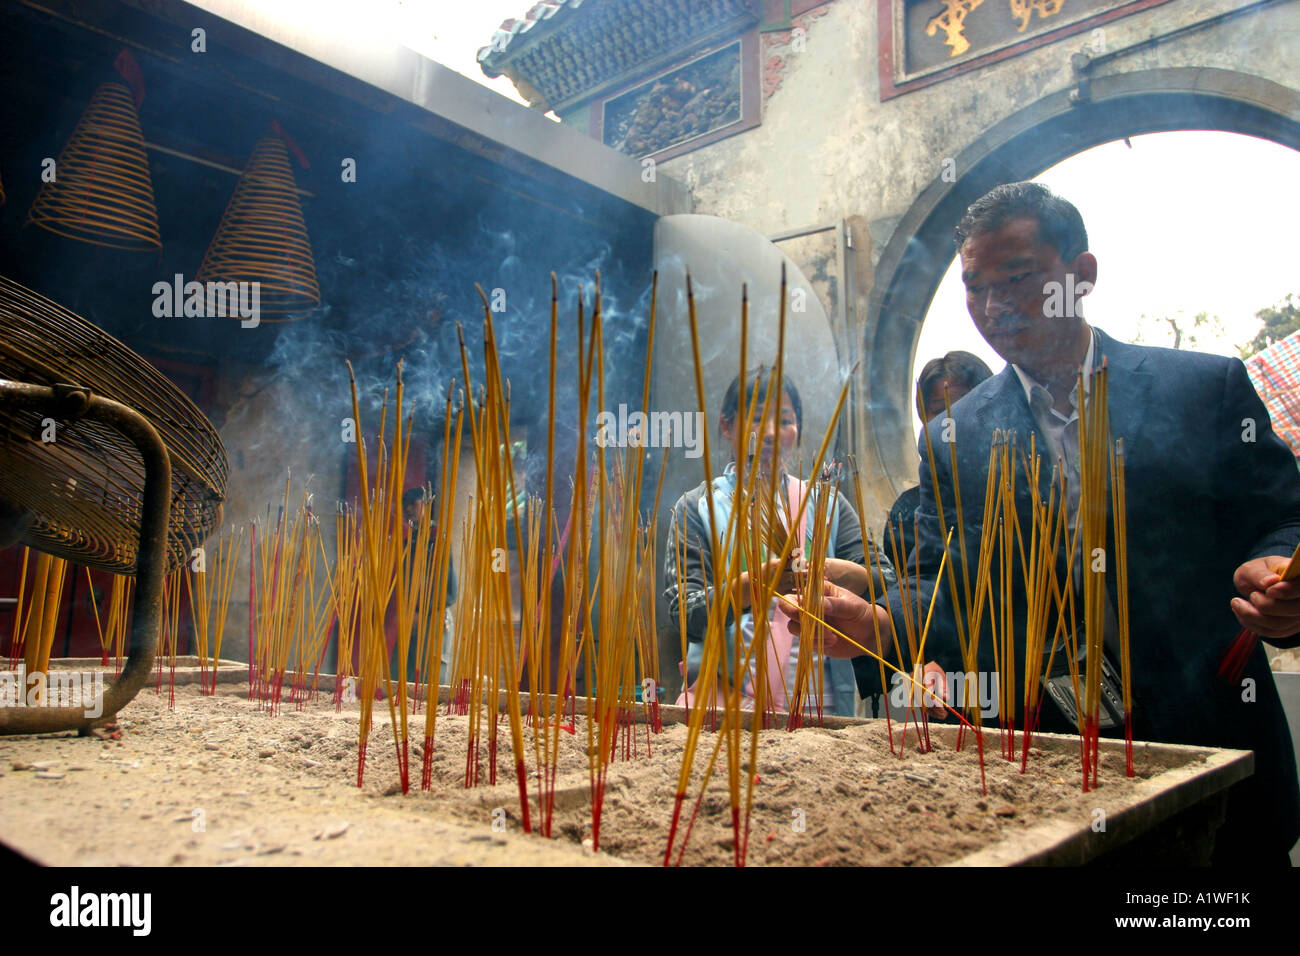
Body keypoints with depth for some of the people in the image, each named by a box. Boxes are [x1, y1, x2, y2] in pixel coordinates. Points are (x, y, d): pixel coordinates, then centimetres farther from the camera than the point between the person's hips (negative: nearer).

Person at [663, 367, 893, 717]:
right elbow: (686, 613, -2)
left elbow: (887, 584, 9)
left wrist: (838, 572, -12)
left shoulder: (826, 505, 16)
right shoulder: (697, 507, 9)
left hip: (814, 699, 3)